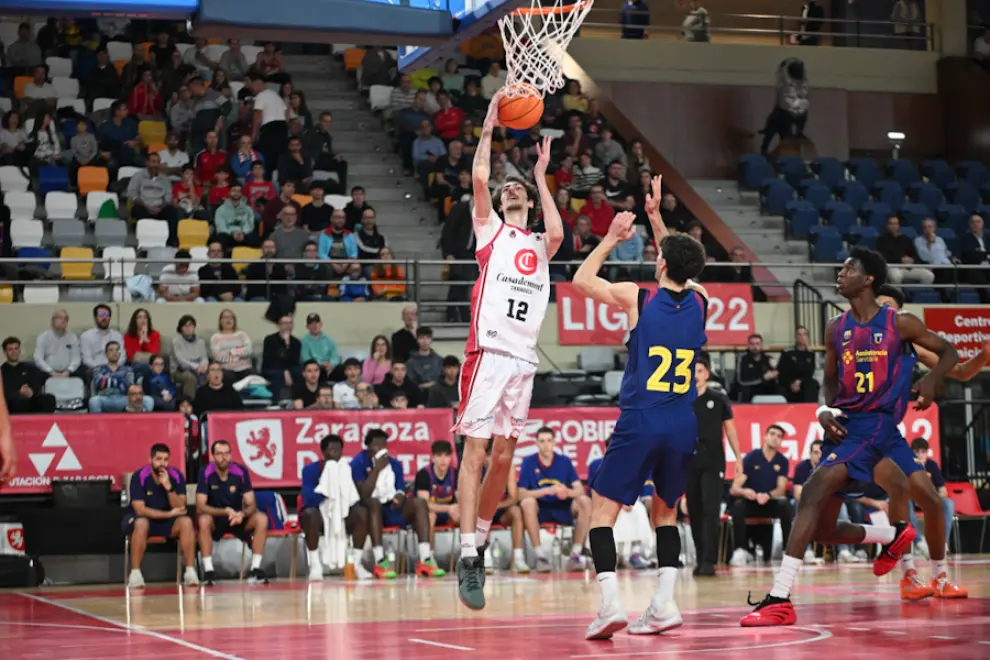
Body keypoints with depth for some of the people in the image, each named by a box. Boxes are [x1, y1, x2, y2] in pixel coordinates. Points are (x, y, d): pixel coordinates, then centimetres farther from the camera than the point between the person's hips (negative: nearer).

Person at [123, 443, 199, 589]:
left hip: (167, 521, 3)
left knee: (186, 522, -25)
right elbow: (140, 510, -22)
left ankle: (190, 572, -24)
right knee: (142, 523, -37)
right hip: (138, 519, -3)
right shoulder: (139, 477, -18)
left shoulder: (176, 476, -10)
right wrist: (169, 514, -25)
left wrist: (168, 487, -29)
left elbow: (180, 508, -15)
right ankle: (135, 574, -31)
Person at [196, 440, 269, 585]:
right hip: (215, 519, -2)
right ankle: (208, 571, -30)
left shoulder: (241, 471, -12)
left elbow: (251, 505, -12)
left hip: (238, 518, 2)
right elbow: (200, 507, -21)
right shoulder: (205, 473, -16)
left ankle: (256, 569, -21)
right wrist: (225, 511, -35)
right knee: (204, 520, -35)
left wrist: (242, 514, -36)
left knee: (261, 519, -25)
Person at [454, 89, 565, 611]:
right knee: (474, 453, -10)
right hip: (488, 353, -4)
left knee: (503, 457, 7)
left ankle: (479, 543, 20)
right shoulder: (490, 230, 12)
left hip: (524, 360, 4)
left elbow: (557, 233, -4)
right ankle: (467, 557, -14)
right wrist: (489, 126, 4)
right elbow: (479, 177, -3)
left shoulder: (540, 246, 19)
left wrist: (541, 176, 5)